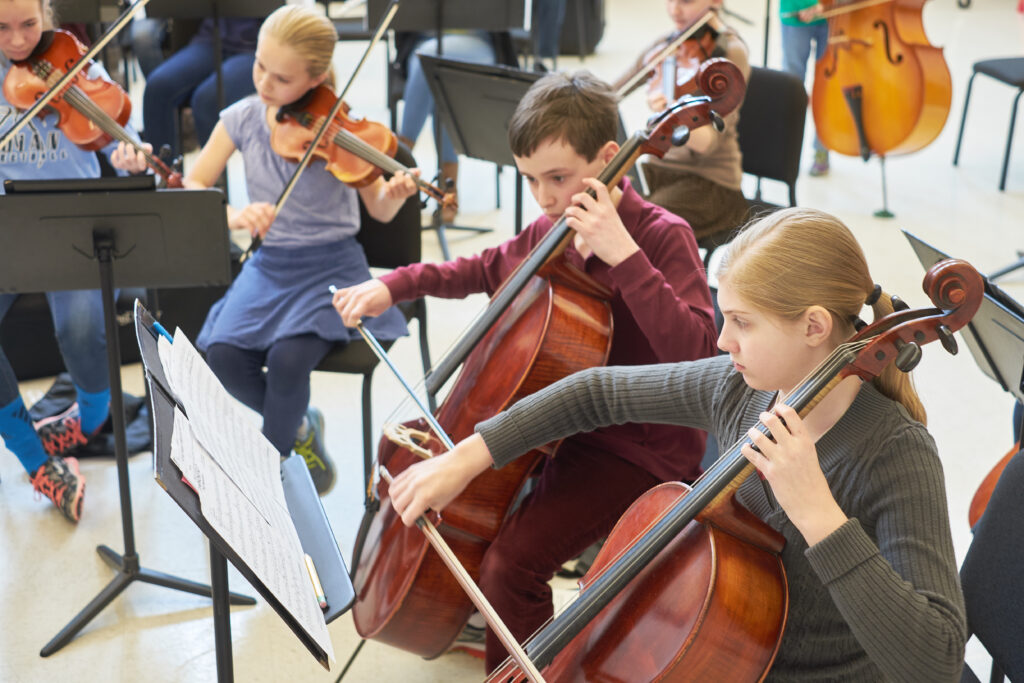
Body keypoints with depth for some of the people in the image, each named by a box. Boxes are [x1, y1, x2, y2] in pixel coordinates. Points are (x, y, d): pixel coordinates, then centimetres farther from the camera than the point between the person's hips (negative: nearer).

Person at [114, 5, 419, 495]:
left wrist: (396, 193, -30)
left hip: (332, 267, -3)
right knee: (222, 356, -21)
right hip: (269, 265, 3)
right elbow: (191, 188, -3)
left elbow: (380, 211, -6)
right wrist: (232, 216, -23)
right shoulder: (243, 118, -2)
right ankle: (299, 429, 8)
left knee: (288, 357, -29)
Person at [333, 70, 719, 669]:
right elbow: (488, 270, 23)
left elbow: (694, 351, -33)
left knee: (511, 562, -24)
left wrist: (624, 254, -38)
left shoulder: (663, 236, -18)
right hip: (566, 422, 8)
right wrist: (395, 286, 10)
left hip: (641, 449, -8)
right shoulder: (553, 230, 3)